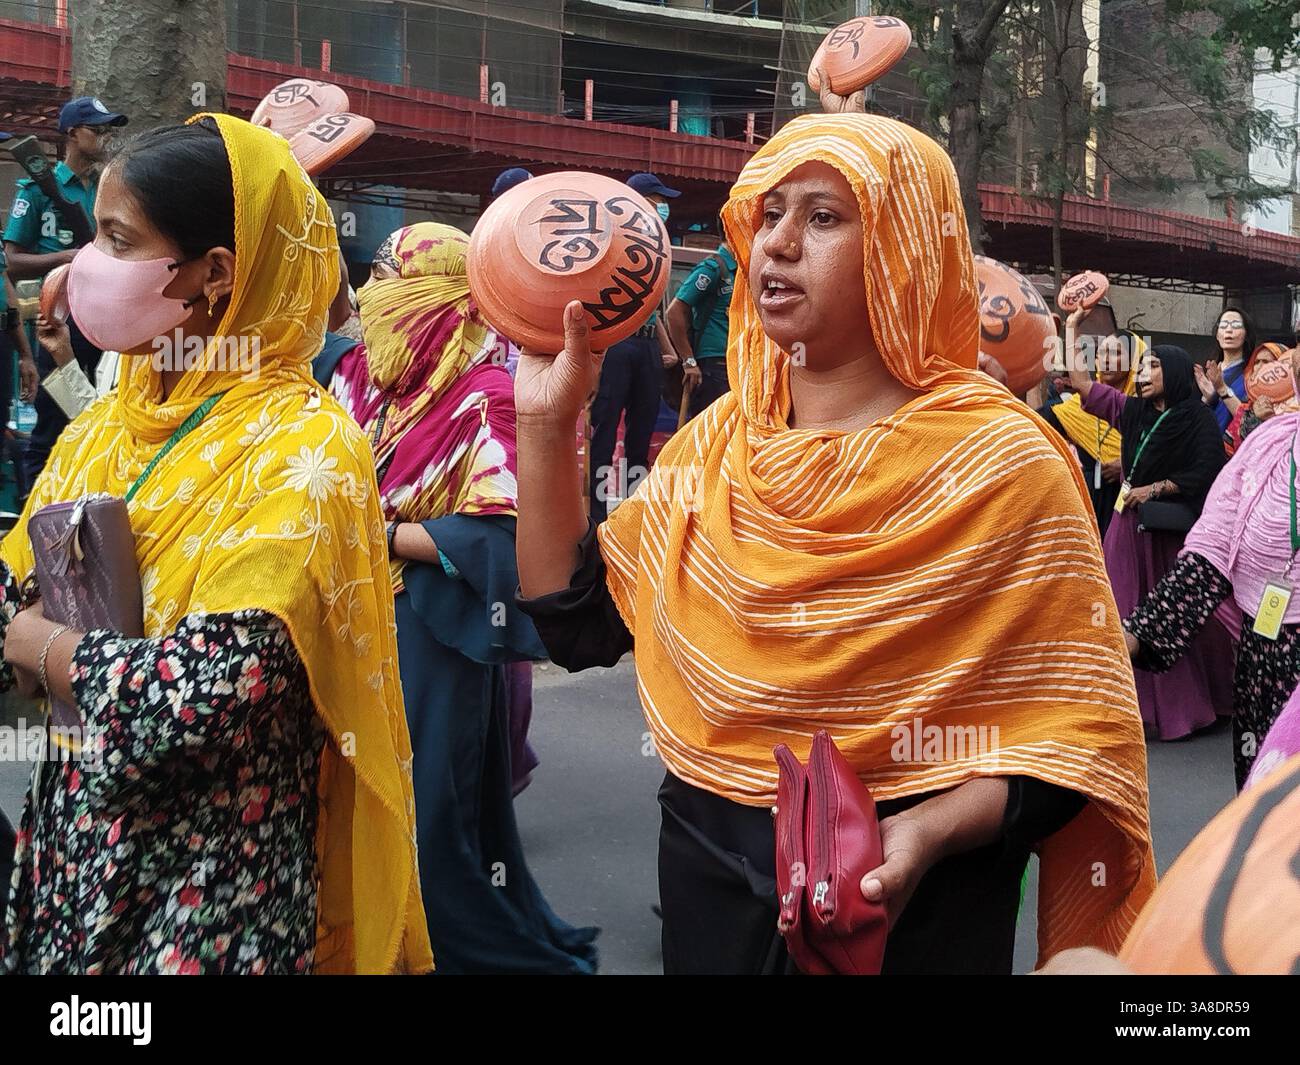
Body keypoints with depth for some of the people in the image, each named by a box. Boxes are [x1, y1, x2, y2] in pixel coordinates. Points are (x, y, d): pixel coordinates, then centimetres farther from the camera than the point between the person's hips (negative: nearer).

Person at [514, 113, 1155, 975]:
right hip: (706, 872, 5)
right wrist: (546, 423, -6)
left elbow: (1072, 730, -14)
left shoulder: (1003, 466, -15)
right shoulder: (718, 442, 1)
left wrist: (933, 832, -30)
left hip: (908, 903, -5)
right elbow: (578, 622, 1)